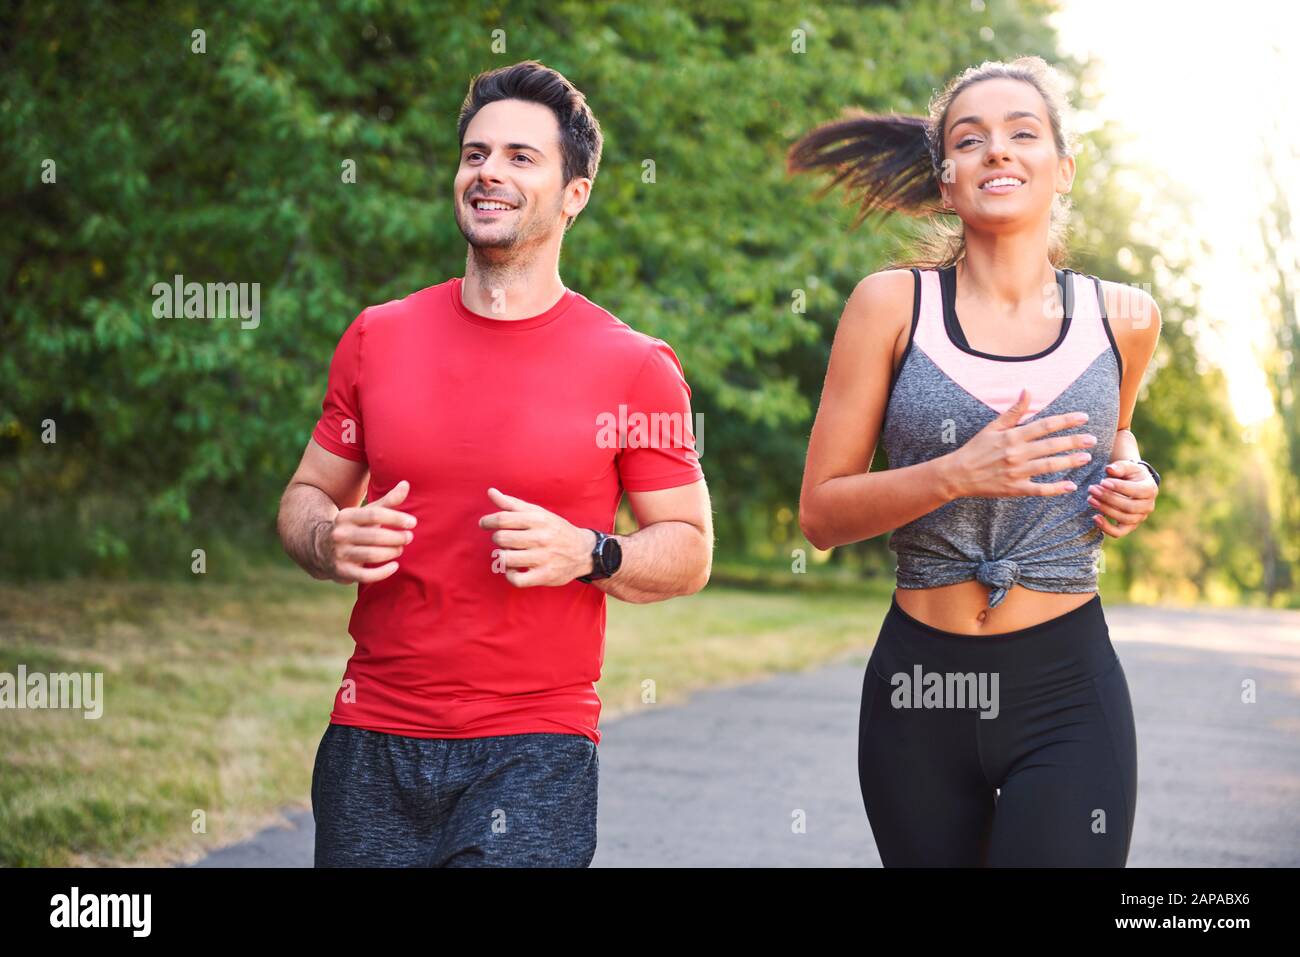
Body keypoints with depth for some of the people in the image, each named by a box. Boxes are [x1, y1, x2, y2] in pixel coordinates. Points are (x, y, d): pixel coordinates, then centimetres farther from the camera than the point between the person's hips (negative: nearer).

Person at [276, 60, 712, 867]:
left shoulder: (635, 368, -2)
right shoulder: (378, 338, 6)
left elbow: (689, 552, 2)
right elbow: (307, 496, 15)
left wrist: (586, 555, -17)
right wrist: (332, 542, -8)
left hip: (536, 747, -3)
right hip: (372, 740, 3)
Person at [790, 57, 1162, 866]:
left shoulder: (1124, 320, 3)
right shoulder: (892, 305, -4)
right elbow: (821, 513, -5)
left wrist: (1132, 484, 3)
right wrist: (956, 475, -20)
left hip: (1068, 694, 0)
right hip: (919, 687, 0)